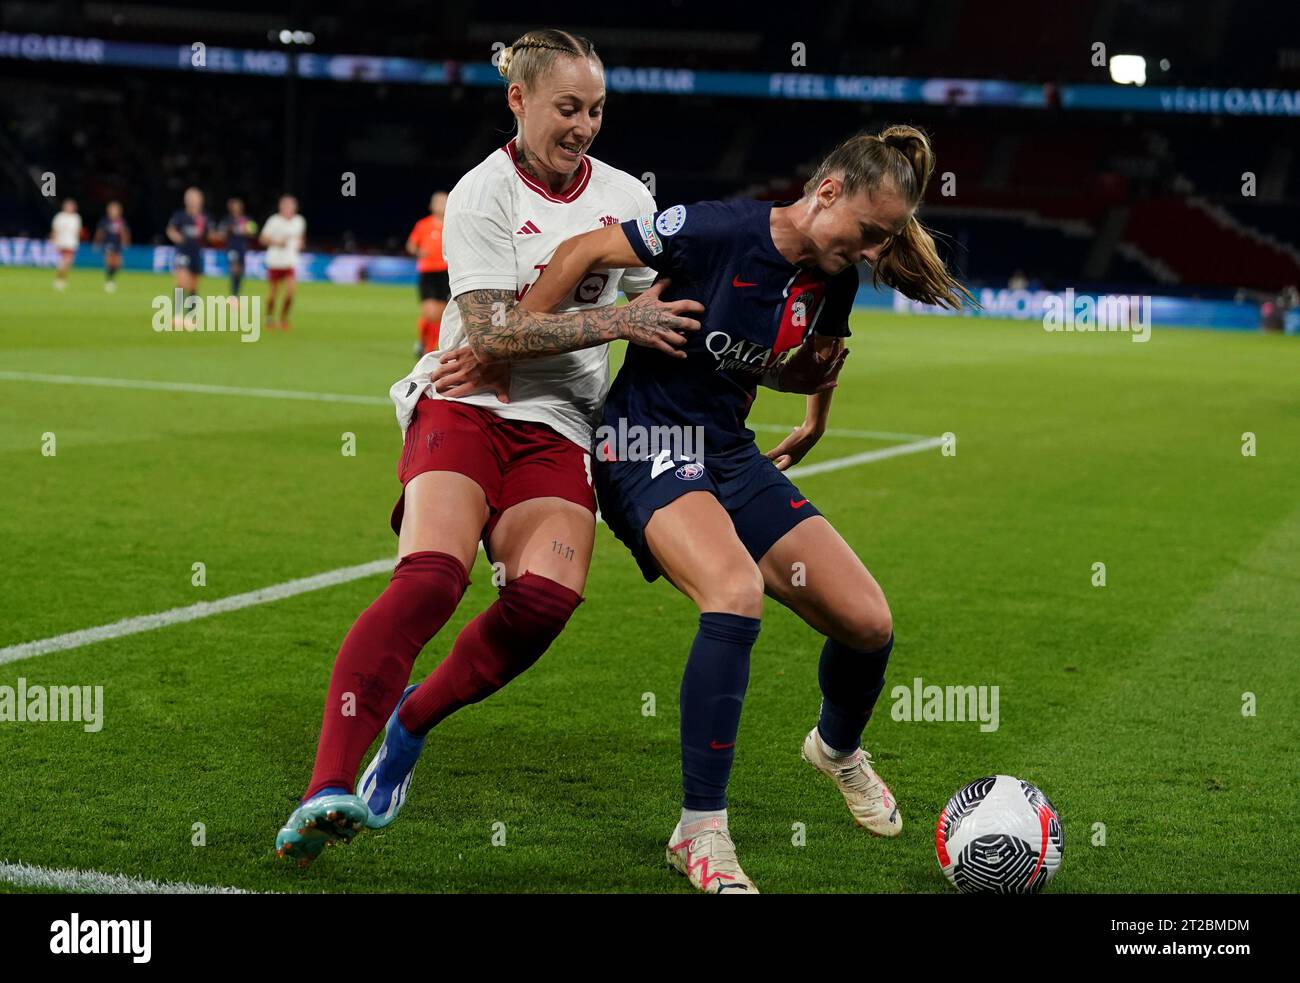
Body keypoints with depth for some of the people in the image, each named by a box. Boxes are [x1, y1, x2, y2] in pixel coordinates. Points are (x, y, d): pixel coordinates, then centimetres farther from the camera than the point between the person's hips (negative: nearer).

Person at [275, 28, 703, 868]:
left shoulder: (627, 198, 11)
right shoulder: (483, 194, -4)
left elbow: (663, 315, 21)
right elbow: (492, 330, -14)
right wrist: (615, 320, -19)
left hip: (558, 429, 4)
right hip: (464, 409, -4)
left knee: (549, 595, -22)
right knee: (431, 578, -27)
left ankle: (410, 722, 1)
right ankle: (329, 788, -29)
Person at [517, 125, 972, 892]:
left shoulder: (835, 282, 1)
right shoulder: (722, 231, -19)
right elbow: (583, 253, -13)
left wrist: (818, 368, -1)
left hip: (731, 455, 7)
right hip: (646, 446, -7)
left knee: (868, 621, -2)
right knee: (737, 592, -33)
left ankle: (838, 749, 35)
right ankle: (701, 830, -20)